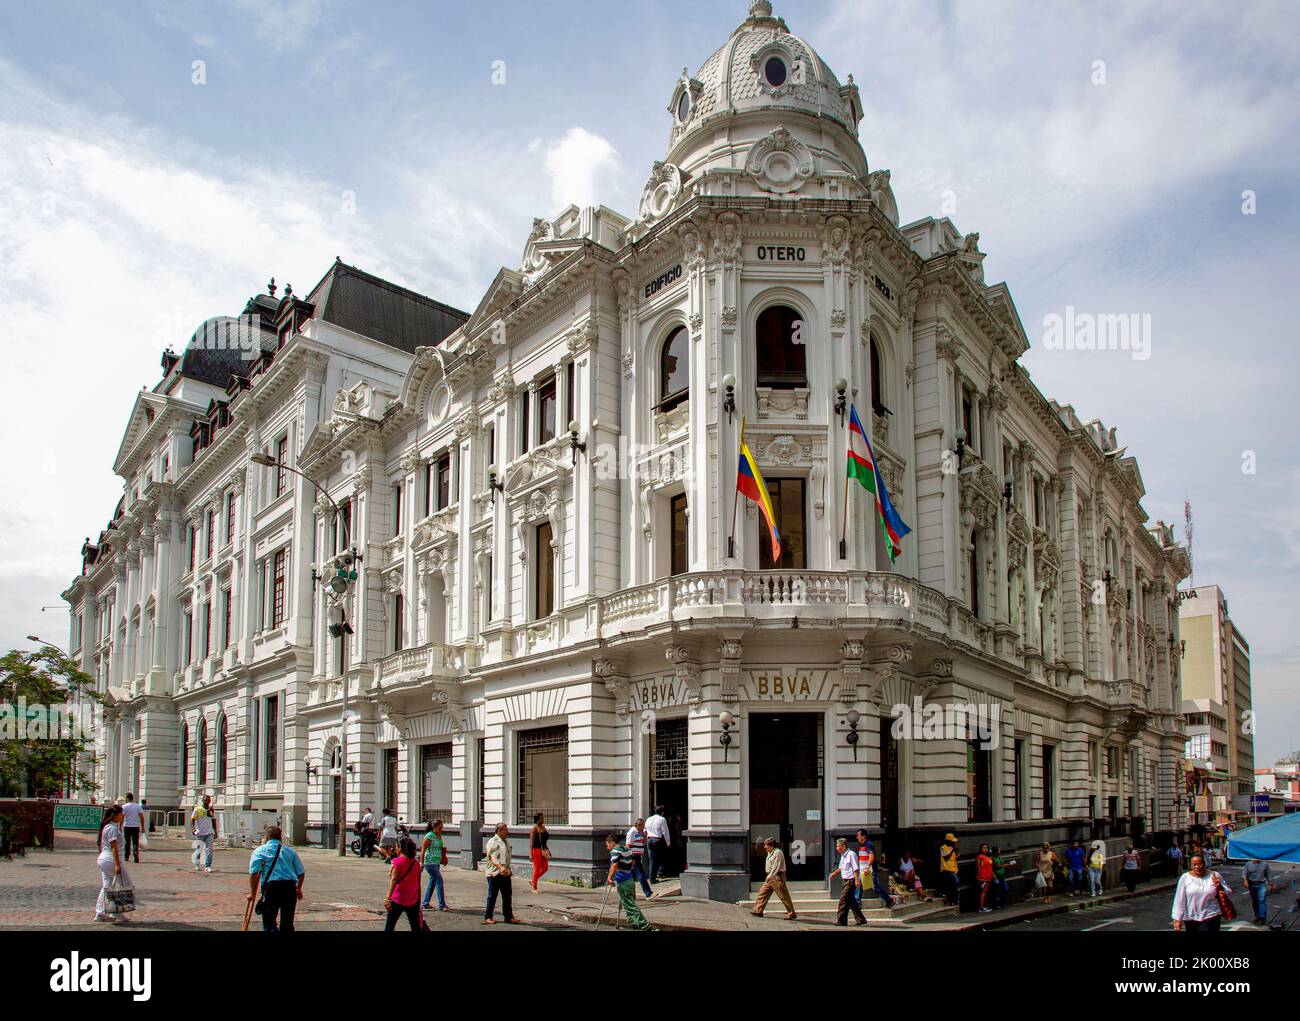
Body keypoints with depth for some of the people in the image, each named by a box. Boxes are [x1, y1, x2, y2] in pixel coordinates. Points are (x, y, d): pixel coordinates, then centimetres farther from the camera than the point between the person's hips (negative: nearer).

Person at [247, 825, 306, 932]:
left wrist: (252, 893, 2)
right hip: (290, 886, 4)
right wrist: (298, 888, 31)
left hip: (271, 886, -3)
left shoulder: (259, 851, 9)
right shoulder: (290, 851, 19)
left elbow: (254, 873, -5)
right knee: (287, 924, 13)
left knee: (269, 923, 0)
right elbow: (301, 873, 16)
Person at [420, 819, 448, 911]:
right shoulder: (429, 836, -14)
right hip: (430, 862, -9)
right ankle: (442, 905, -9)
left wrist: (443, 849, 7)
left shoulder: (439, 836, 11)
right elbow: (423, 848, -15)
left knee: (432, 881, 13)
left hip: (437, 862, 9)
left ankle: (425, 903, 24)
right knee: (439, 880, -11)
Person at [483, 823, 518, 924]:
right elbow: (493, 857, -24)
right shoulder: (493, 842, -13)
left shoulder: (506, 842, 14)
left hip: (506, 874, 8)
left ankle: (508, 916, 17)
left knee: (507, 896, 10)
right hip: (494, 874, -8)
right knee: (492, 897, 1)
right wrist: (500, 867, -38)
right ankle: (488, 917, 11)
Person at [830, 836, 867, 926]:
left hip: (850, 881, -10)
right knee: (851, 901, 12)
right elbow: (841, 868, 27)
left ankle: (841, 920, -9)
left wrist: (857, 880, -21)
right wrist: (834, 873, 15)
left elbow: (856, 869, -17)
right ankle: (861, 919, 18)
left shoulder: (851, 854, -13)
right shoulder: (843, 856, 15)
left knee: (843, 900, -10)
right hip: (845, 881, 10)